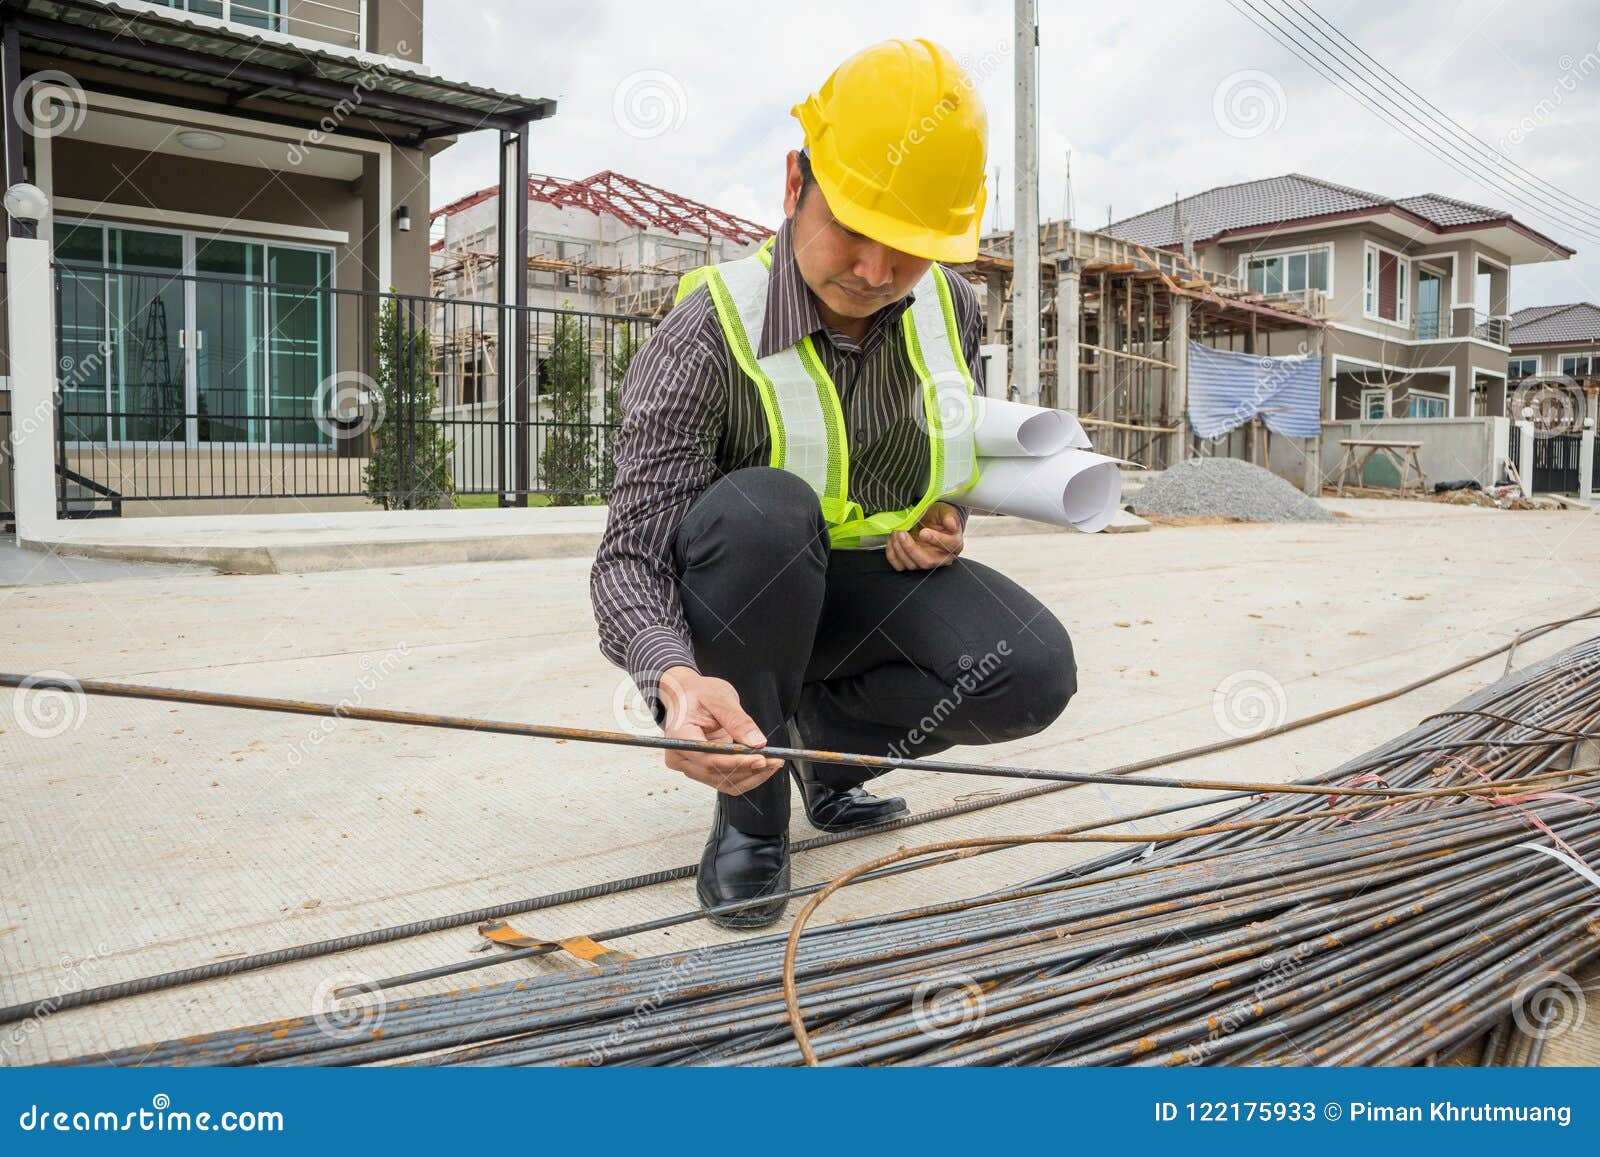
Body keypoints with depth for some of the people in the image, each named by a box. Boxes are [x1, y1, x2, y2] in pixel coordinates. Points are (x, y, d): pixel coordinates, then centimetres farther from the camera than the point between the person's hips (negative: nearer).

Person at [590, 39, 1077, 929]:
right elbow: (630, 557, -29)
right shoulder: (710, 333, -24)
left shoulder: (951, 308, -6)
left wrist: (948, 515, -8)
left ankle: (829, 741, 5)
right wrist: (677, 680, -50)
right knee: (759, 510, -39)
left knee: (1034, 671, -23)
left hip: (872, 589, 4)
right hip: (727, 604, -3)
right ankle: (752, 808, -18)